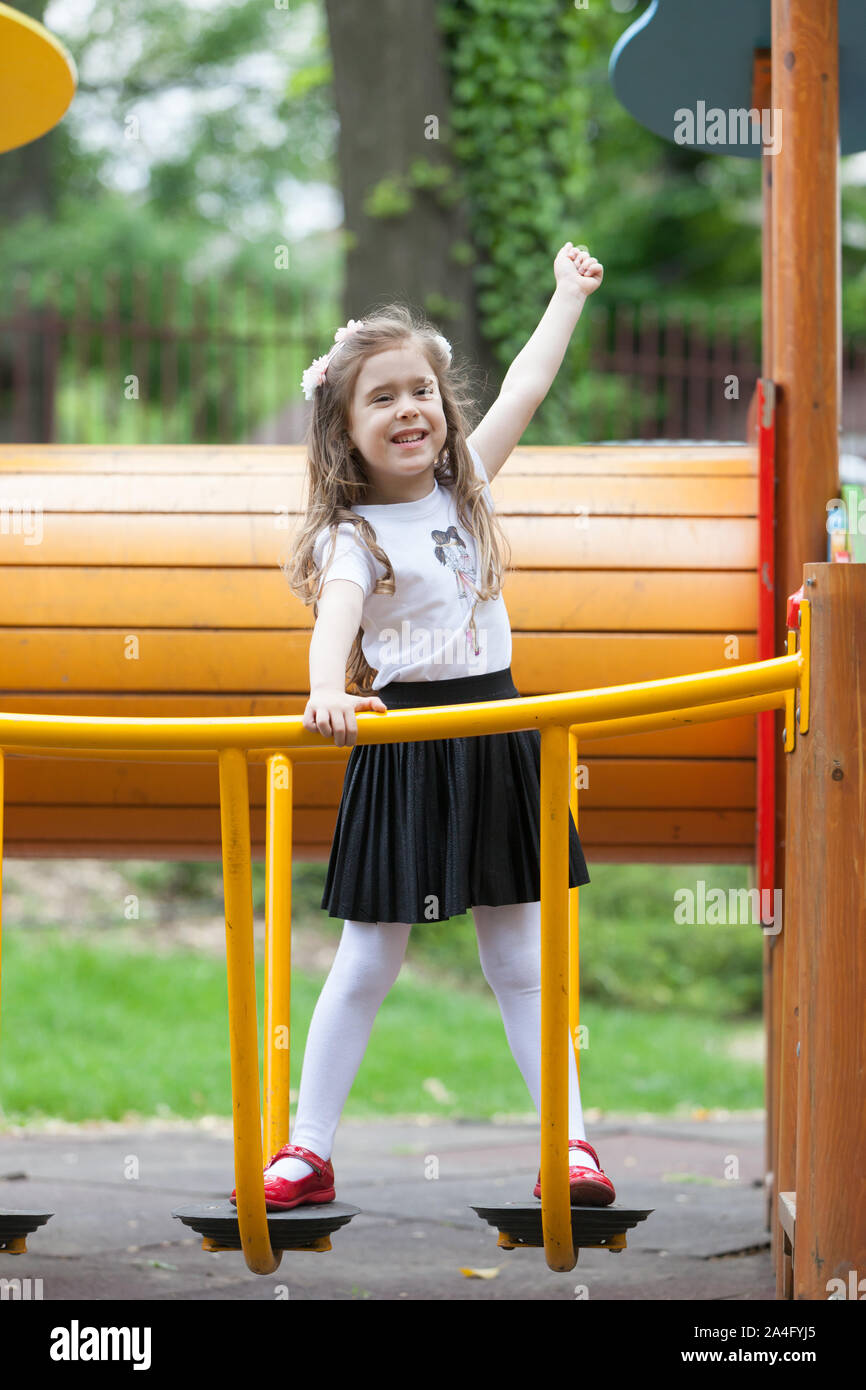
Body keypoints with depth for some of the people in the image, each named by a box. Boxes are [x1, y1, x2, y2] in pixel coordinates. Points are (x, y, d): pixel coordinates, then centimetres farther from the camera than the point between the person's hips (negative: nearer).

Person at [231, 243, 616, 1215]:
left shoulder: (462, 487, 7)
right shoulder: (354, 535, -11)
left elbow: (524, 389, 16)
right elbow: (336, 612, -31)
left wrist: (570, 293, 23)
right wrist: (327, 691, -51)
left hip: (495, 742, 5)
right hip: (404, 754, -4)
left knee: (521, 959, 8)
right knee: (367, 962, 0)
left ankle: (569, 1140, 9)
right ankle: (308, 1151, 8)